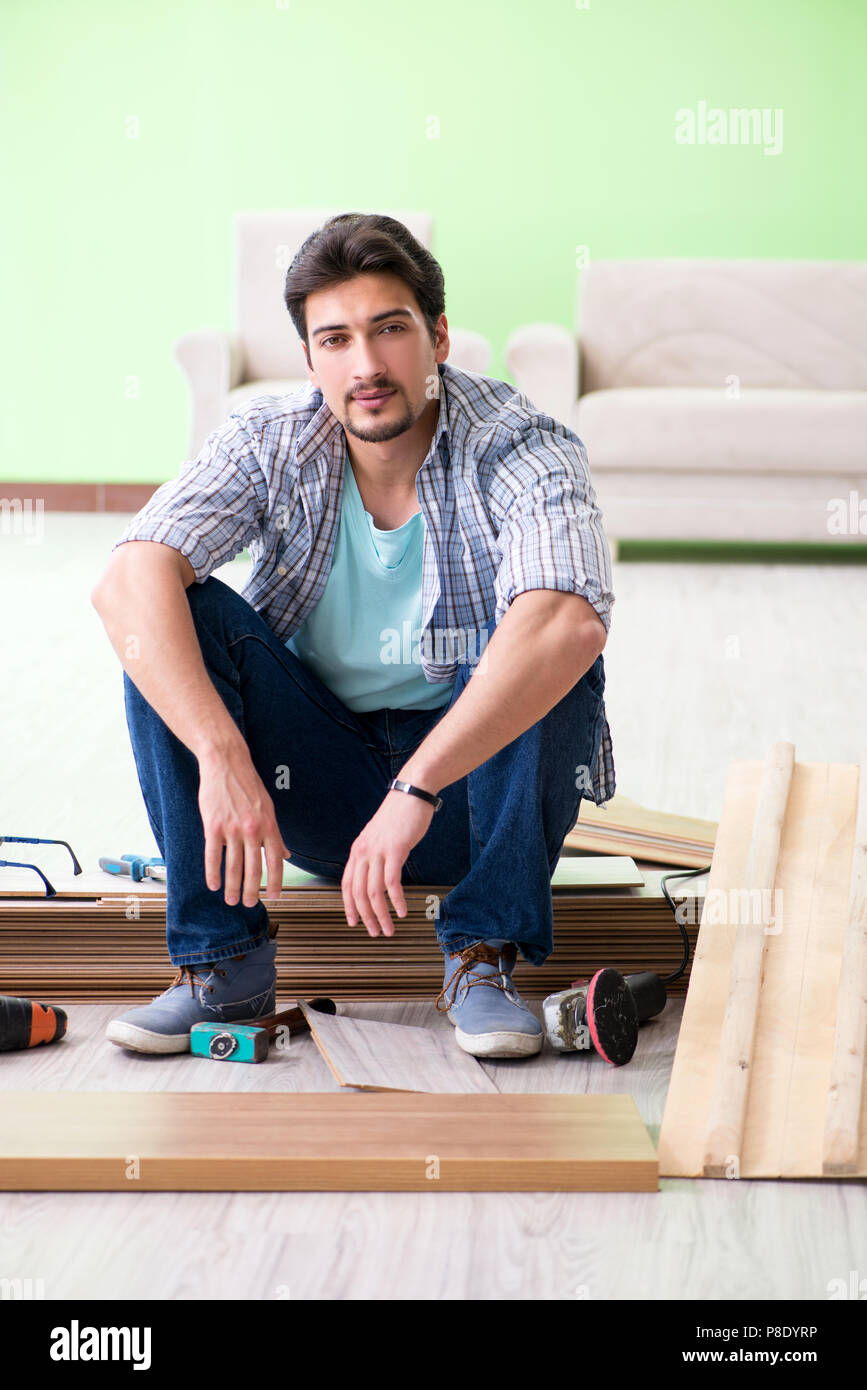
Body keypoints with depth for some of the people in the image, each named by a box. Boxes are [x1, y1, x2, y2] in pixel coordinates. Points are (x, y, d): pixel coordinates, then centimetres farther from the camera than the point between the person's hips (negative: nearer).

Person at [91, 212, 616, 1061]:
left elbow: (570, 623, -40)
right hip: (314, 789, 2)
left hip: (471, 781, -2)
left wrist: (416, 791, -47)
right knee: (176, 622, -20)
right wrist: (222, 757, -40)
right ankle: (221, 965, -17)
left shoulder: (522, 452, -20)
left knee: (553, 652, -31)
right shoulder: (270, 442, -11)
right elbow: (126, 583, -26)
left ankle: (484, 957, -19)